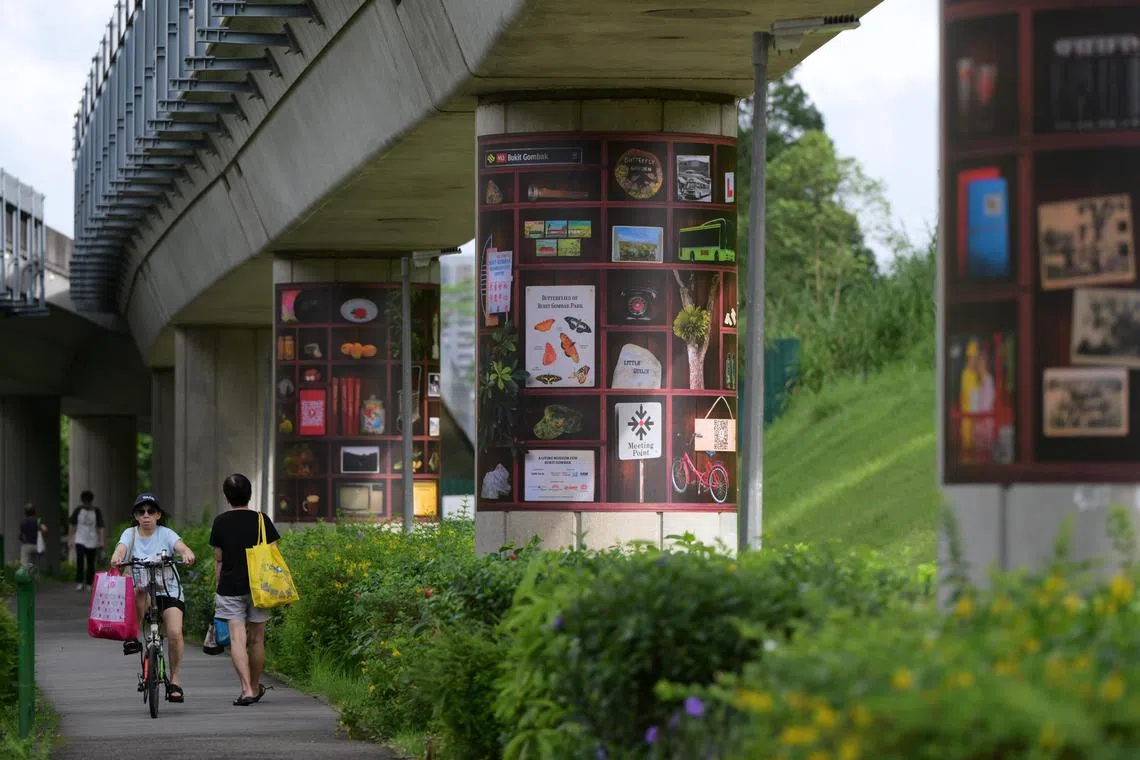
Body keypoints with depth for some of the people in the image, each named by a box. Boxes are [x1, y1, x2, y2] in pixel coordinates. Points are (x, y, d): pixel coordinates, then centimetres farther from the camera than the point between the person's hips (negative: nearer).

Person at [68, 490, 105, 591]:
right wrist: (70, 539, 6)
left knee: (90, 563, 5)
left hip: (92, 541, 0)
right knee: (80, 559, -18)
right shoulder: (78, 510, 2)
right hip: (80, 540, 0)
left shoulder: (96, 512, -1)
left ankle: (89, 584, 15)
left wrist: (101, 541, -10)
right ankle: (79, 582, -14)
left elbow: (100, 528, -2)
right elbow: (72, 526, 8)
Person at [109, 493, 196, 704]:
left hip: (168, 591, -1)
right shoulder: (130, 534, 5)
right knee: (140, 594, -38)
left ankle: (175, 681, -4)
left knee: (175, 632, -20)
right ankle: (133, 637, -18)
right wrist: (116, 558, -39)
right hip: (142, 594, 1)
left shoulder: (165, 534, 1)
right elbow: (121, 548, -15)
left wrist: (187, 554, -42)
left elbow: (180, 546, -18)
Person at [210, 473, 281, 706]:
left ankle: (246, 689, -20)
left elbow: (218, 560, 7)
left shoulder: (220, 522, 2)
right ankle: (255, 688, 25)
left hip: (230, 588, -1)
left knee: (237, 638, -7)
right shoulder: (261, 520, 2)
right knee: (256, 639, 12)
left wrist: (218, 588, 17)